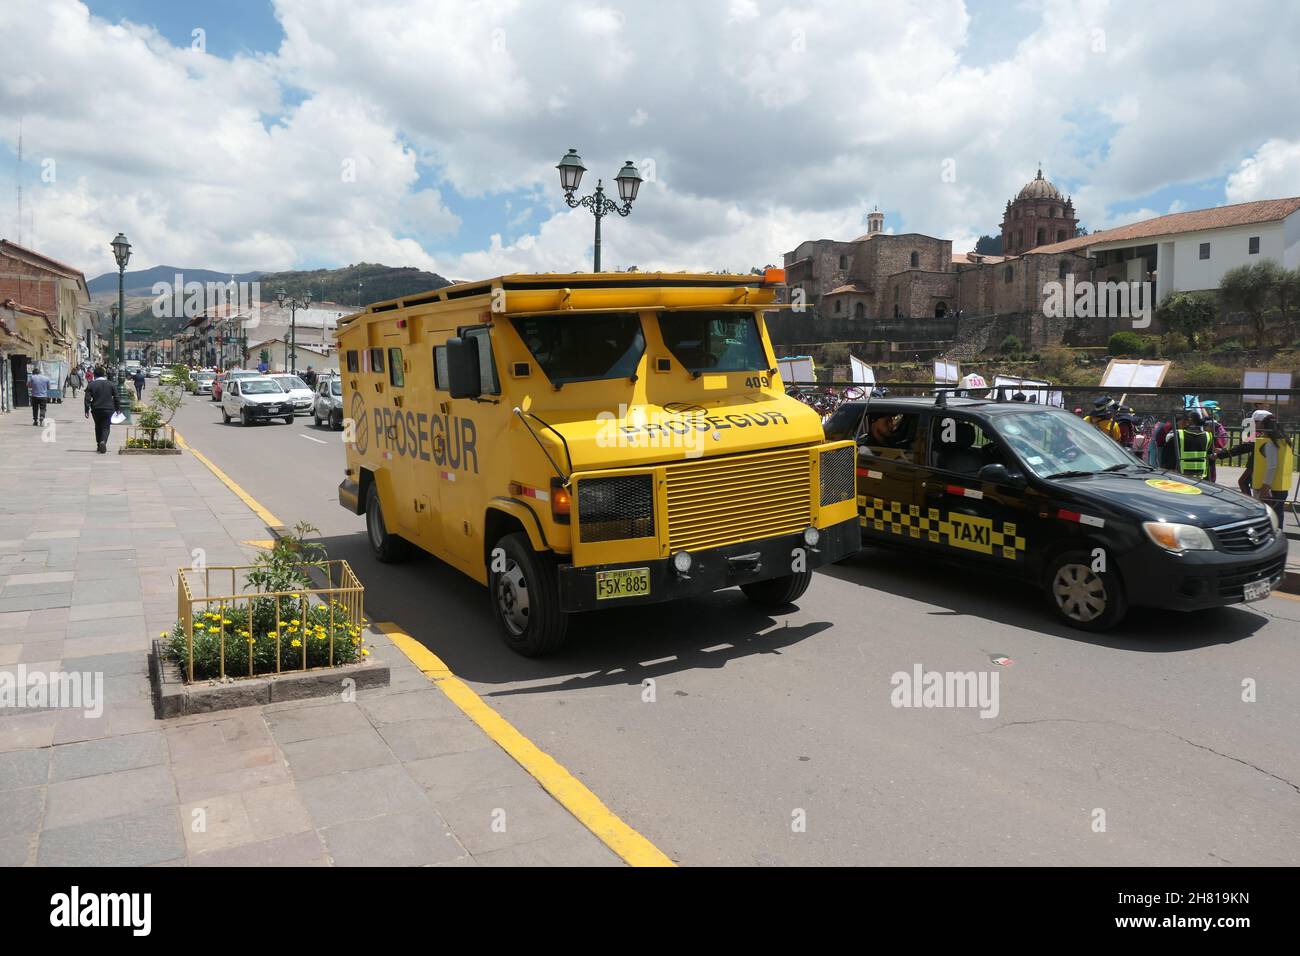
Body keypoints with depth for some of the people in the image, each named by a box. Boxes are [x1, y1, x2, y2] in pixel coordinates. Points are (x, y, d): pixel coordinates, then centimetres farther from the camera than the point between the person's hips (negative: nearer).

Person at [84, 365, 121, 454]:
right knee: (106, 427, 1)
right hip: (108, 409, -1)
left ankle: (99, 445, 23)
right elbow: (116, 397, 3)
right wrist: (117, 409, 11)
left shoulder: (91, 385, -2)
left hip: (96, 410, 1)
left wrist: (87, 410, -2)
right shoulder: (110, 384, 1)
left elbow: (87, 399, -6)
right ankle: (103, 442, -24)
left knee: (98, 427, 17)